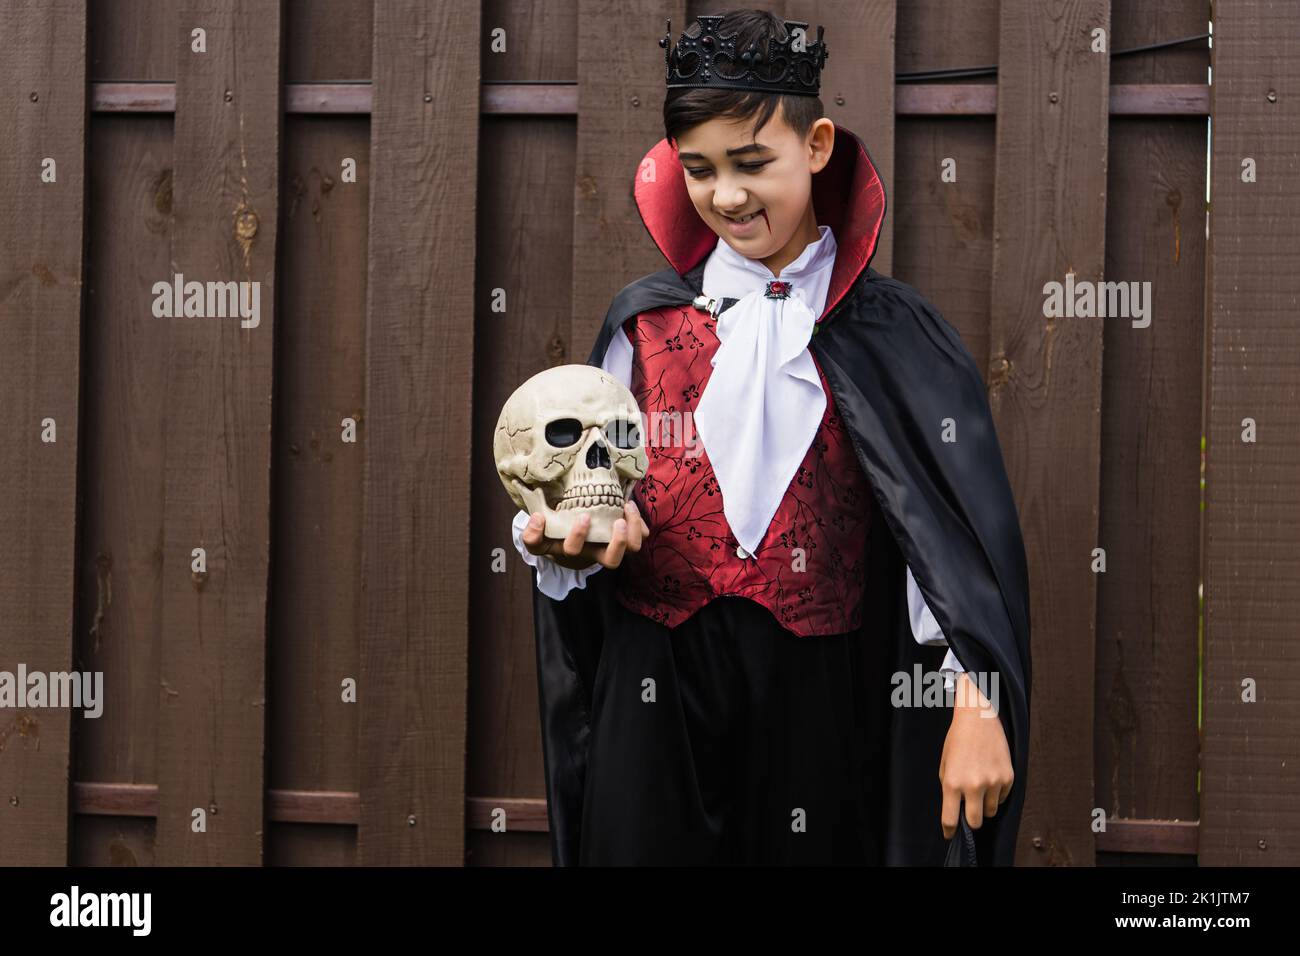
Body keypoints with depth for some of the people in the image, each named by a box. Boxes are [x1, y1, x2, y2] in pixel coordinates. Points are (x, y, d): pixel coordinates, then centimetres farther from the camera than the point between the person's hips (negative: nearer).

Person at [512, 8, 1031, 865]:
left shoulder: (889, 330, 0)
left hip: (820, 695, -2)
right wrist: (565, 539, -14)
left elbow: (960, 529, -6)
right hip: (656, 689, 2)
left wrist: (977, 706, -15)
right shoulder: (645, 321, 7)